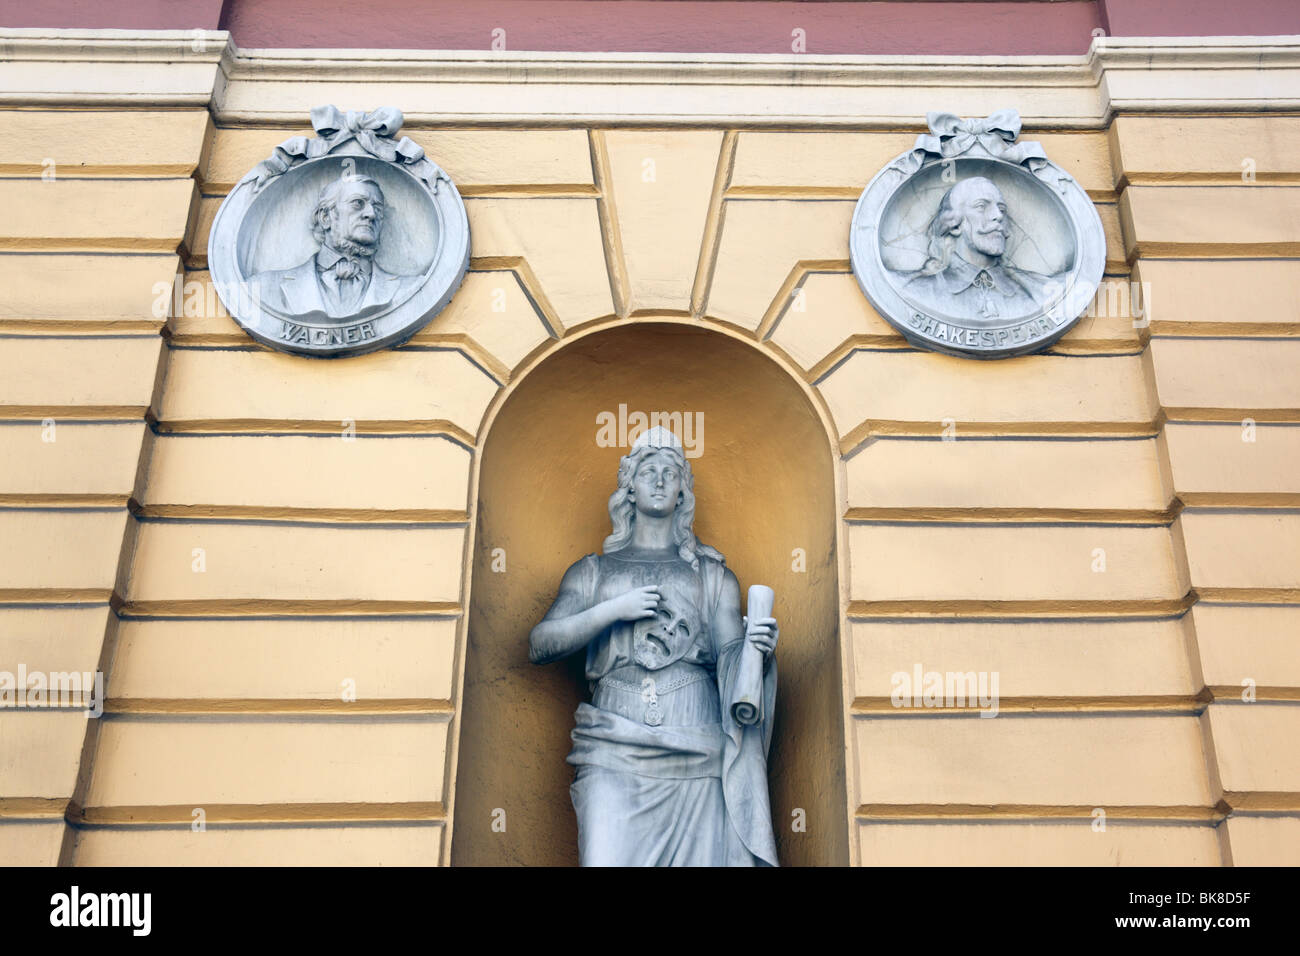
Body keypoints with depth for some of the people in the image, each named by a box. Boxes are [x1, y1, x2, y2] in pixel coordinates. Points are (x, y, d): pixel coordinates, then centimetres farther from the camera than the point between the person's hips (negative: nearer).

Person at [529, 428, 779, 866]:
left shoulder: (713, 574, 19)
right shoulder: (593, 571, 18)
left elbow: (730, 654, 8)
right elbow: (540, 645, 7)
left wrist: (756, 646, -14)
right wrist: (613, 609, -4)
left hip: (698, 763, 1)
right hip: (614, 760, -1)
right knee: (606, 858, -15)